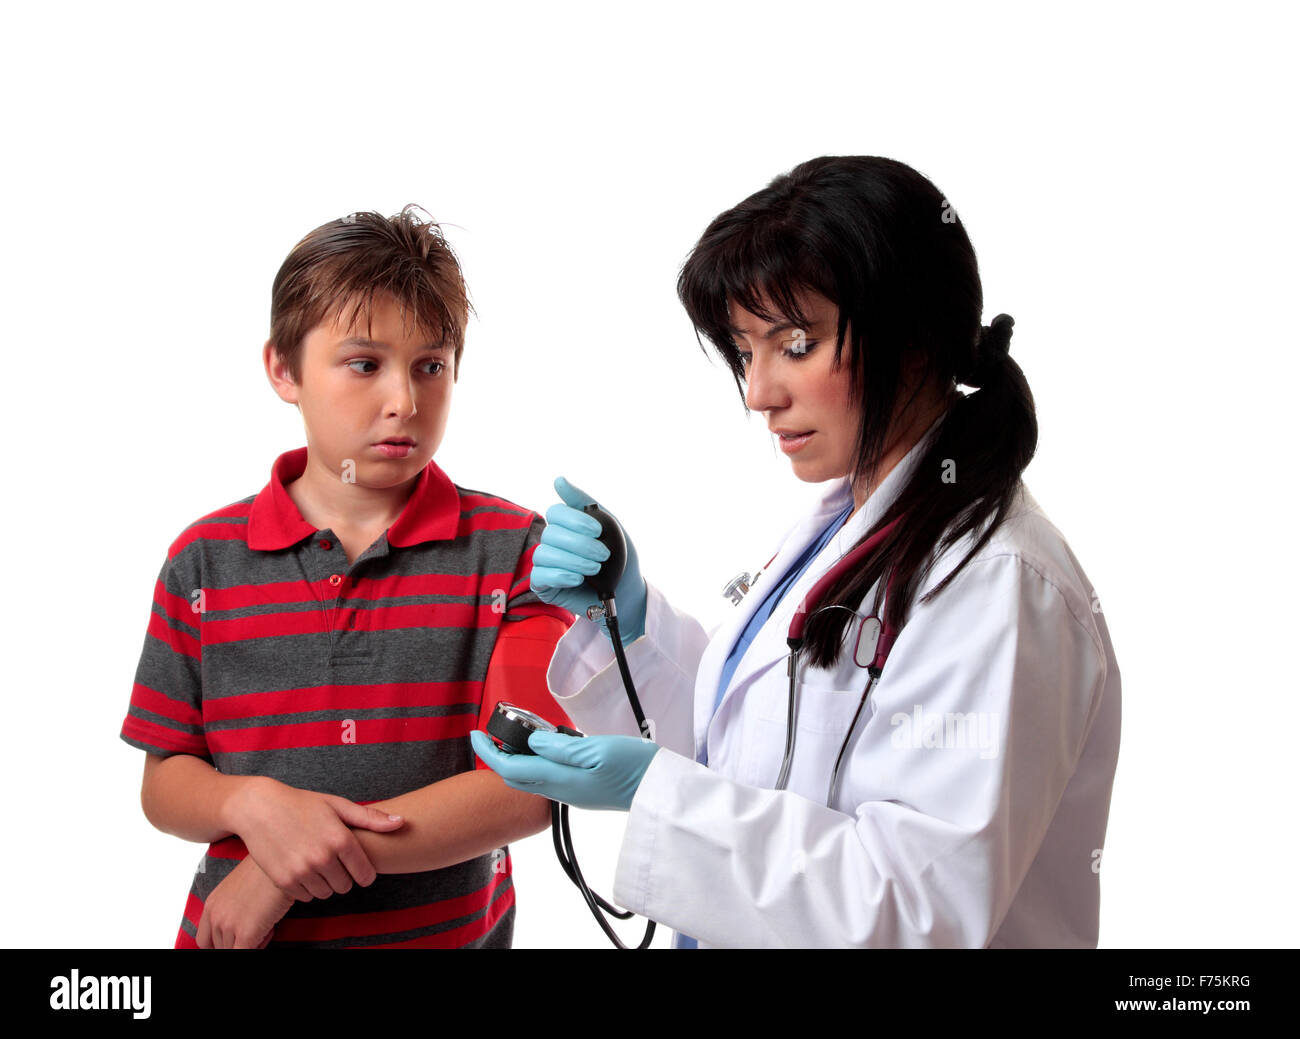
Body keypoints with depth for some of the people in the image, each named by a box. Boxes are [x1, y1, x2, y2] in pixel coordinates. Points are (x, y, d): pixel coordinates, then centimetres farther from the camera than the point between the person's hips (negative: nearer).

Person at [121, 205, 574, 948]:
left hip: (452, 930, -1)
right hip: (232, 926, 1)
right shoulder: (206, 559, -4)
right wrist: (252, 803, -22)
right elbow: (164, 783, 1)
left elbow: (533, 785, -17)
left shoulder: (514, 549, -11)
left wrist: (289, 871, -20)